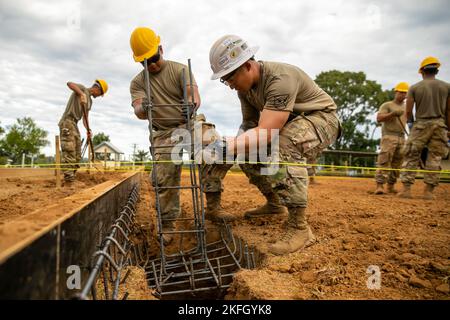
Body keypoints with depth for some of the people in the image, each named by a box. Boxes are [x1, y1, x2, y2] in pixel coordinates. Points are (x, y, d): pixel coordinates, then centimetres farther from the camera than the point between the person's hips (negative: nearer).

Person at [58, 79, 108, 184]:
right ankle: (67, 182, -20)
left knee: (77, 157, 4)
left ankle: (70, 182, 4)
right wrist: (82, 94, -39)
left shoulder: (89, 101, 23)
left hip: (74, 125, 9)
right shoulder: (82, 88, 0)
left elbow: (85, 118, 14)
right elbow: (69, 83, -23)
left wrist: (88, 130, -4)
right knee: (69, 154, -17)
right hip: (67, 122, -9)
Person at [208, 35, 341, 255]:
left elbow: (266, 133, -41)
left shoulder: (281, 79, -32)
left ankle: (300, 229, -30)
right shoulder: (244, 83, -5)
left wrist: (226, 146, -49)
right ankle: (274, 203, 18)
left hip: (322, 118, -8)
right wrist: (236, 146, -19)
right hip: (289, 123, 8)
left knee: (283, 145, -38)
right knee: (246, 150, 0)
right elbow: (249, 123, 0)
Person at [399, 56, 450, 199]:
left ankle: (406, 189, -2)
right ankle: (429, 191, 3)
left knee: (411, 157, 3)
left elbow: (408, 111, -2)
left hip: (420, 124, -1)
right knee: (434, 158, 5)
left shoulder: (414, 88, 1)